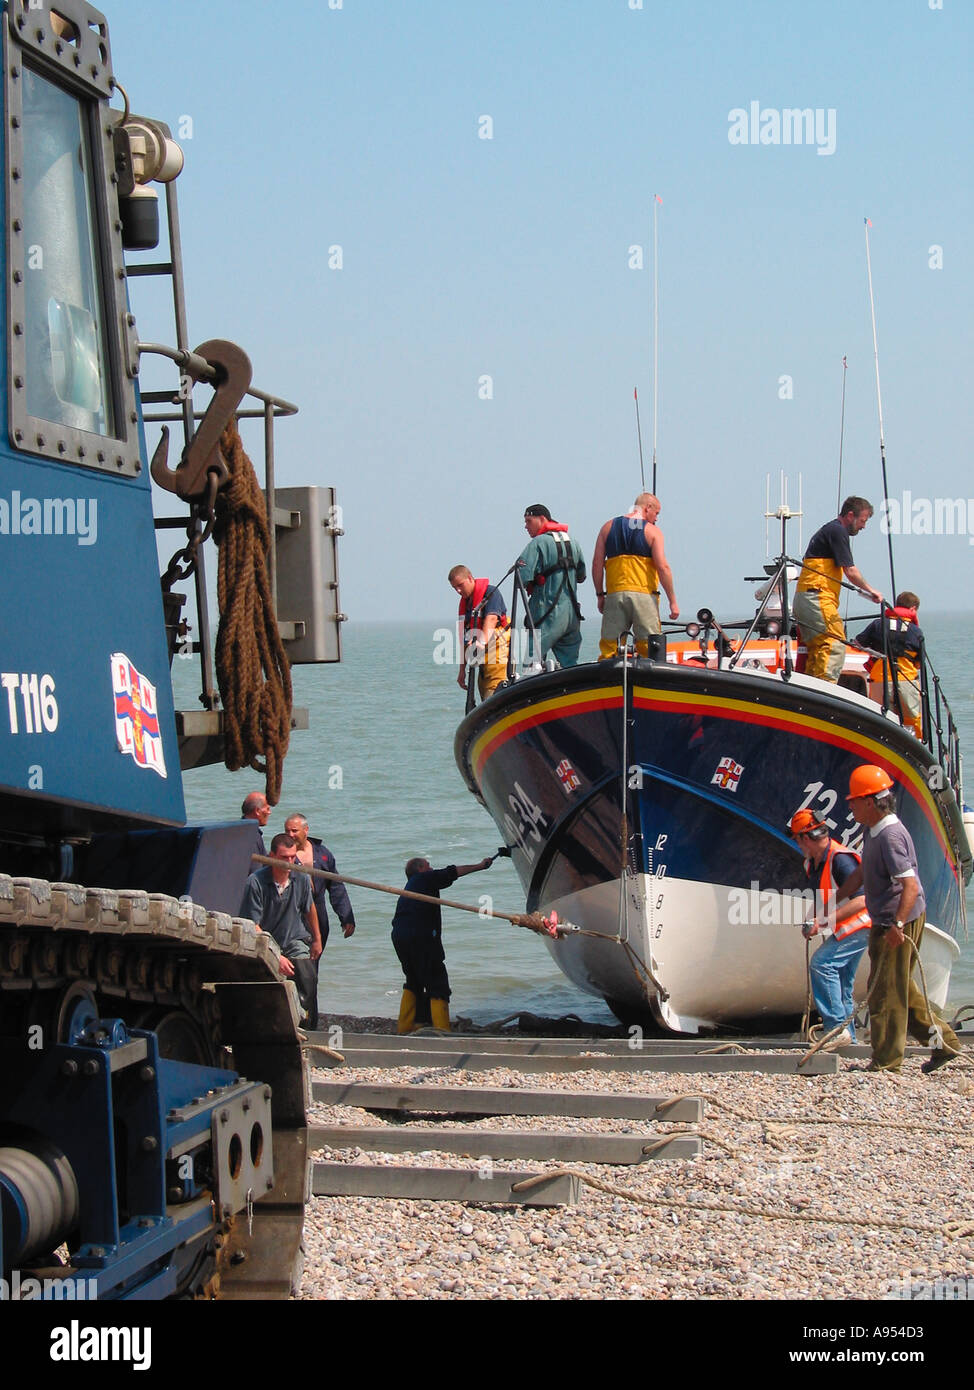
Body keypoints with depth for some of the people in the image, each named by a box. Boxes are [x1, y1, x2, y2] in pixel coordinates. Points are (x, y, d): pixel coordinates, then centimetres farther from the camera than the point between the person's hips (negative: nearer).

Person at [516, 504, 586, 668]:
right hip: (572, 614, 7)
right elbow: (581, 576, 22)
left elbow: (522, 577, -16)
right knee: (570, 665, 10)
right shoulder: (573, 543, 14)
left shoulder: (538, 543, -9)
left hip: (547, 616, -7)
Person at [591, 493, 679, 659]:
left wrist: (600, 595, 14)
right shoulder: (652, 531, 1)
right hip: (644, 594, -3)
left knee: (608, 646, 3)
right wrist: (673, 601, -3)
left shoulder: (608, 527, 12)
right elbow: (663, 567, -6)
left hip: (614, 594, 3)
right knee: (649, 648, 0)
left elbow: (597, 564, 8)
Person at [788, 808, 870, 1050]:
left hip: (857, 926, -10)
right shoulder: (812, 864, 9)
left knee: (821, 963, -23)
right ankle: (847, 1036, 17)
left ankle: (837, 1027, -23)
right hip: (842, 930, 10)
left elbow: (861, 900, -28)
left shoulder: (840, 859, -22)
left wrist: (825, 921, -28)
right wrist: (811, 923, 2)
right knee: (840, 984, 11)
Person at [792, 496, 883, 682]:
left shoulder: (828, 529, 24)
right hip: (818, 597, -10)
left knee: (817, 649, 9)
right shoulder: (837, 531, -8)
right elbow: (850, 572, -10)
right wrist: (871, 591, 2)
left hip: (803, 598, 10)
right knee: (835, 646, -15)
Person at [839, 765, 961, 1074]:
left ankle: (886, 1063, 3)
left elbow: (910, 886, -28)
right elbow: (860, 875, 24)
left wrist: (898, 925, -36)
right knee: (901, 988, 18)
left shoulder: (890, 836, -21)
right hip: (889, 922, 10)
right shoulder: (873, 832, 11)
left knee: (885, 991, -3)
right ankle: (943, 1041, 21)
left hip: (897, 925, -10)